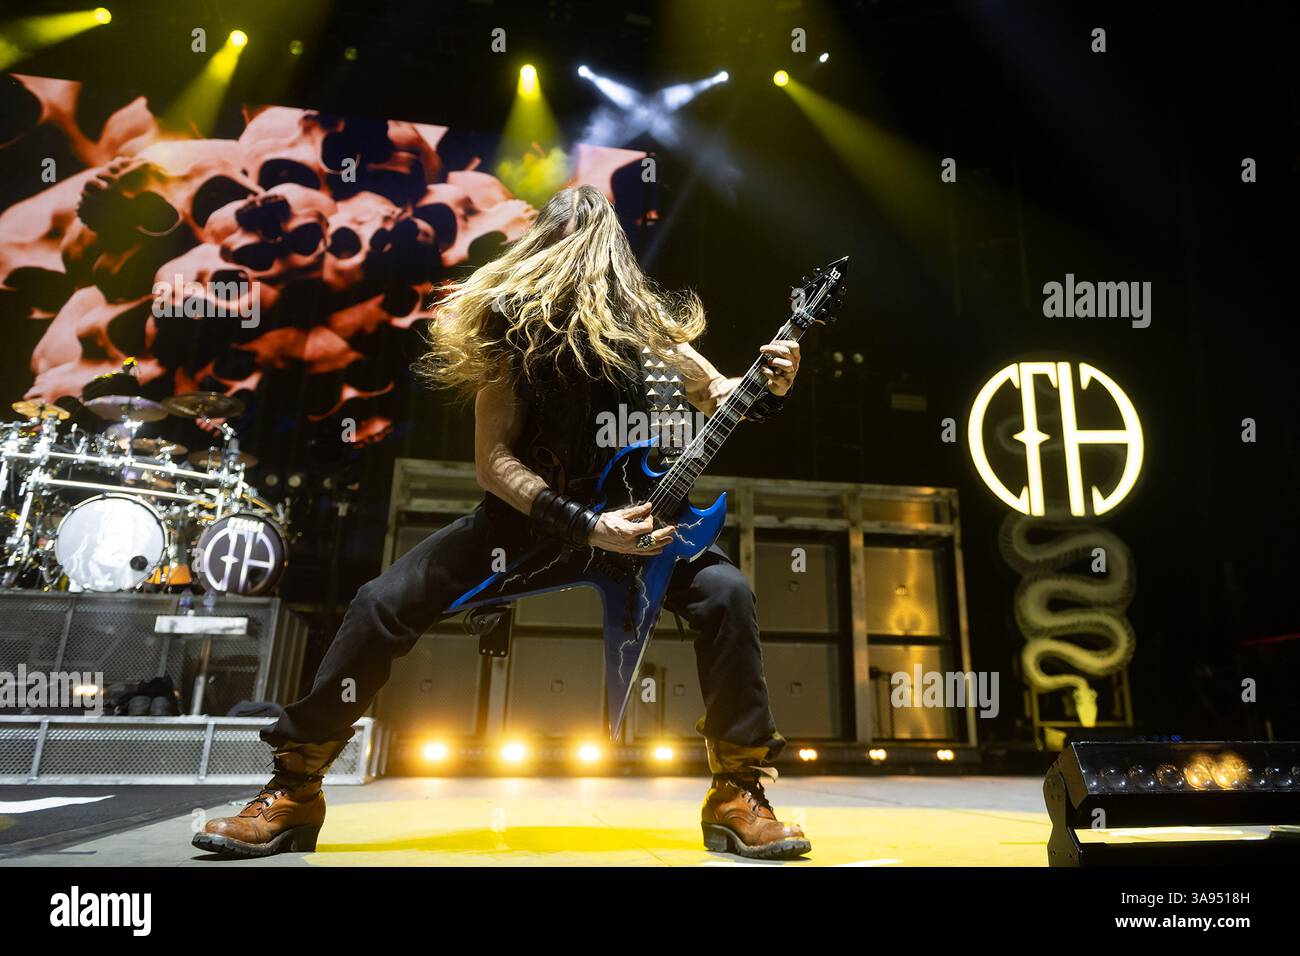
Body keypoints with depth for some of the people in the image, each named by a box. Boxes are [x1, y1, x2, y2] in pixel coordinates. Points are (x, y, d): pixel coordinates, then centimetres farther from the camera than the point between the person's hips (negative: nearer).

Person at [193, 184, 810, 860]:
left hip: (625, 504, 0)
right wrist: (588, 527, -26)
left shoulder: (643, 320, -9)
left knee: (724, 592, -24)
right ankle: (294, 790, 7)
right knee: (383, 603, -12)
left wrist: (767, 391, -23)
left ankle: (737, 795, -7)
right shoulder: (510, 322, -11)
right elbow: (493, 461, -16)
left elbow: (717, 396, 2)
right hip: (528, 507, 0)